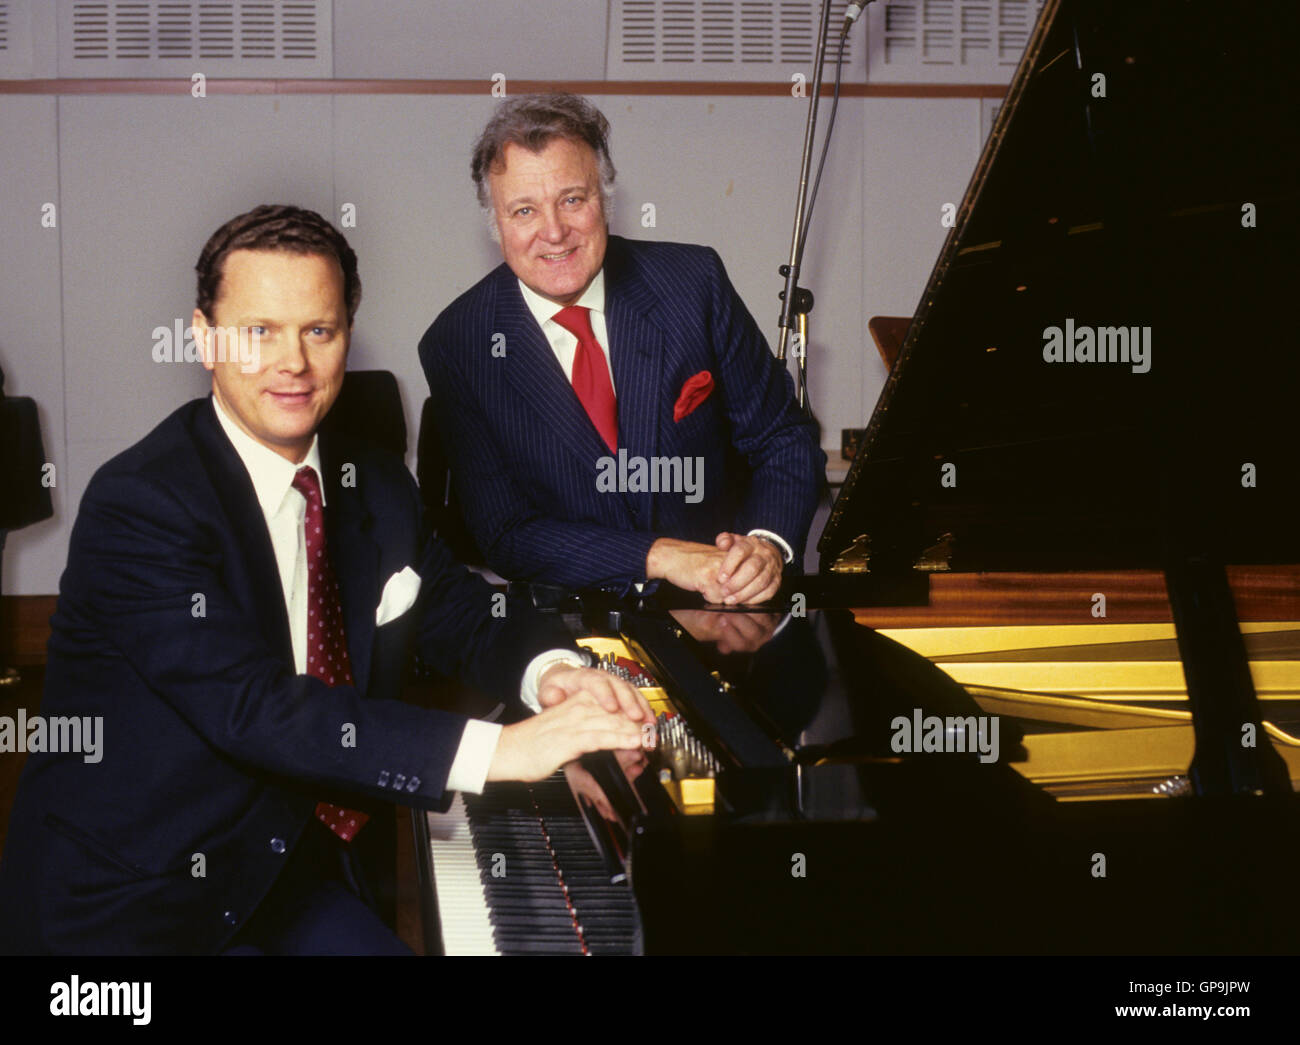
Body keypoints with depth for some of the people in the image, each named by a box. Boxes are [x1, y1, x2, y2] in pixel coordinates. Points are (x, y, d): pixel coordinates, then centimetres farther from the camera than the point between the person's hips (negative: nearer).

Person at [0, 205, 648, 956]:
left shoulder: (376, 486, 6)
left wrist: (549, 669, -14)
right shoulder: (137, 505, -19)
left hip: (299, 868, 6)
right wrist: (497, 750, -34)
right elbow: (253, 707, -28)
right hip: (128, 906, -6)